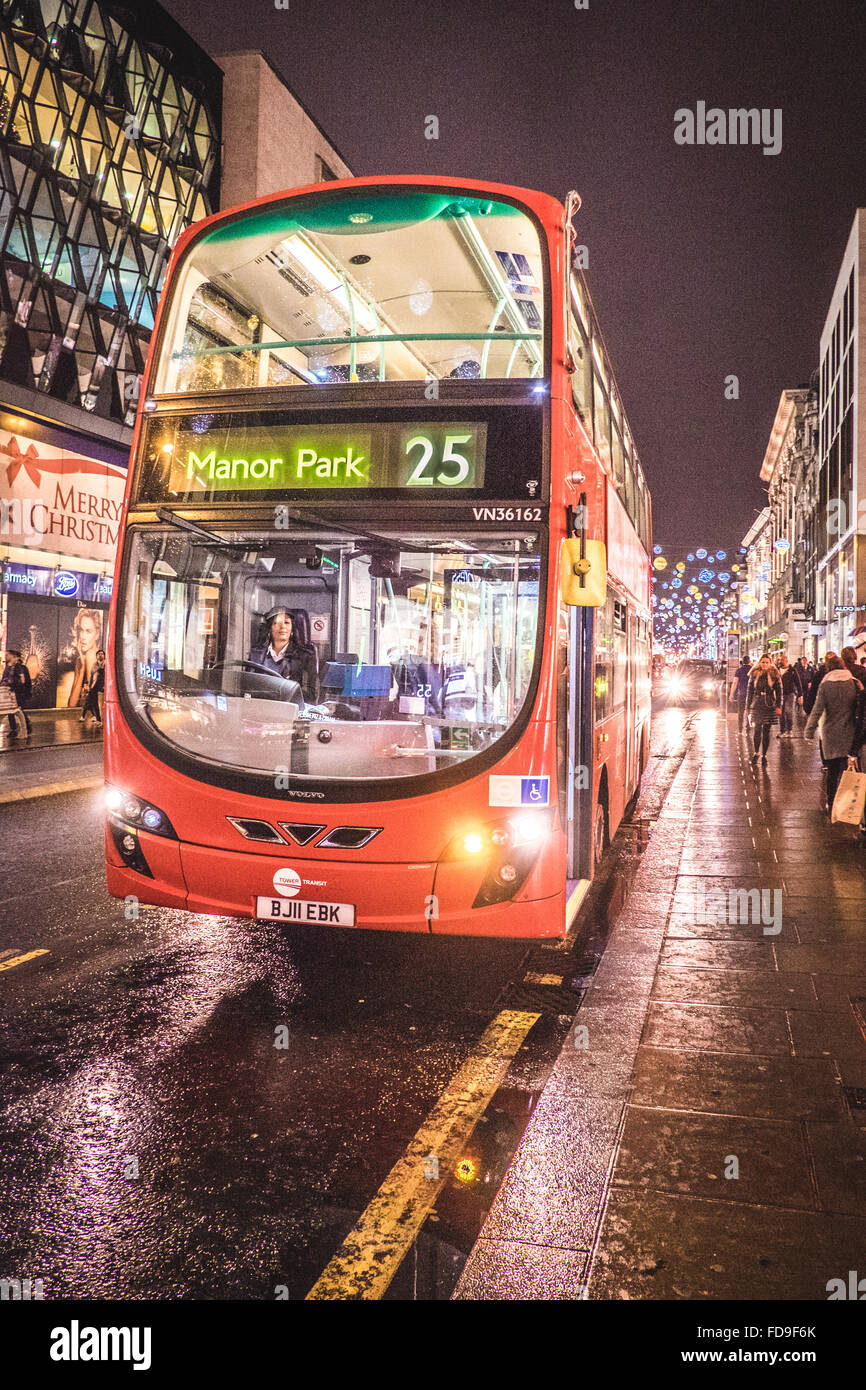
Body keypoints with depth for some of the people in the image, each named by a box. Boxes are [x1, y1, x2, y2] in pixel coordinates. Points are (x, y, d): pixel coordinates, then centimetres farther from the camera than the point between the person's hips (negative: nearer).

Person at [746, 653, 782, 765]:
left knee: (766, 732, 2)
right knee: (757, 731, -3)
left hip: (770, 707, 0)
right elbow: (750, 692, 8)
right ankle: (756, 753, 16)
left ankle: (764, 755, 11)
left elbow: (779, 692, 5)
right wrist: (747, 707, 6)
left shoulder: (775, 675, 3)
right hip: (756, 706, 0)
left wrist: (779, 706, -3)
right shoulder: (754, 675, 5)